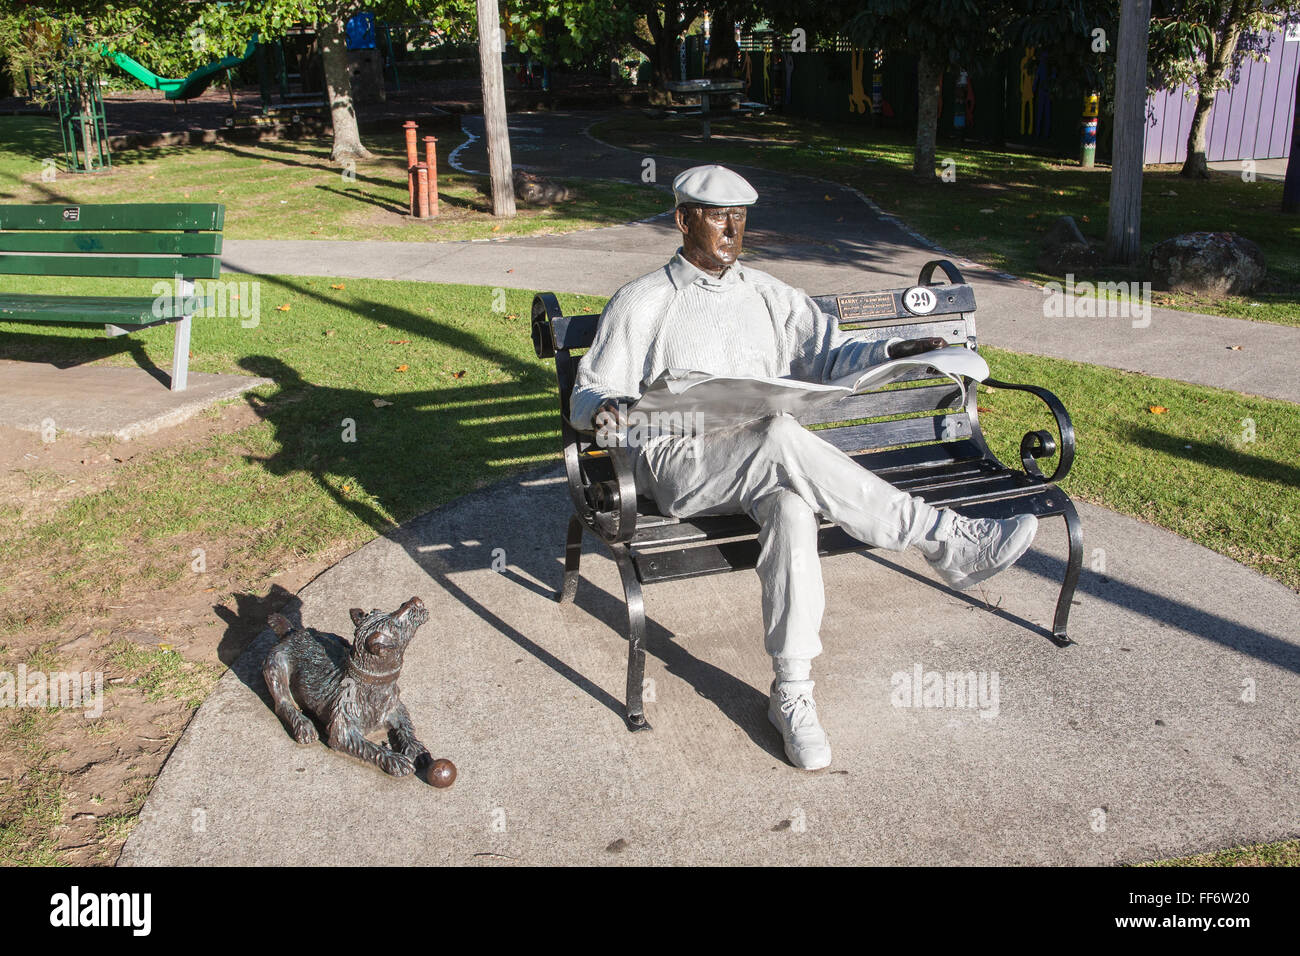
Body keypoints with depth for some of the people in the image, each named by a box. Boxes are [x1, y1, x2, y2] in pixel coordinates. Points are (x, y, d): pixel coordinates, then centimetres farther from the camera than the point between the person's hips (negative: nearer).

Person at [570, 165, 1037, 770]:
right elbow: (587, 395, 4)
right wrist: (604, 407, -21)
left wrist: (893, 353, -3)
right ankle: (947, 541, -32)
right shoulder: (641, 303, 7)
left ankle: (791, 694, -28)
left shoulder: (767, 295, 19)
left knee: (792, 508, -34)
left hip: (765, 464, 4)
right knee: (781, 439, -36)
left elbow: (828, 355, 17)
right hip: (680, 465, -3)